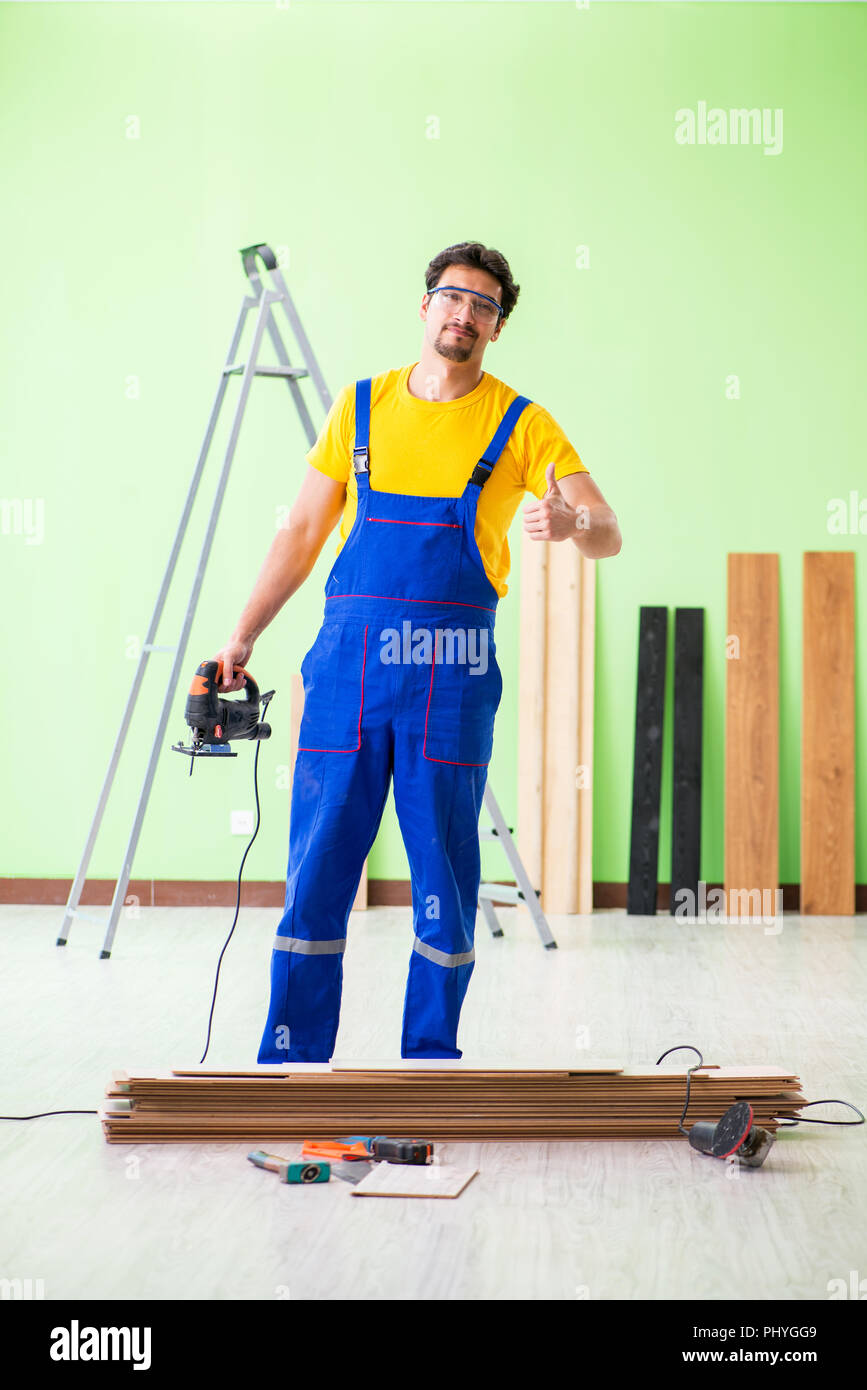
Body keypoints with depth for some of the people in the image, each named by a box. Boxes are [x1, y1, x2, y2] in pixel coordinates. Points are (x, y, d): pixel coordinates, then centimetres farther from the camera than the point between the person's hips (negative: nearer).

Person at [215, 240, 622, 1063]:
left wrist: (573, 524, -30)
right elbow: (302, 531, 14)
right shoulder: (361, 407, 10)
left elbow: (607, 536, -6)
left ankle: (431, 1063, 14)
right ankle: (290, 1061, 11)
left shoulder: (521, 424, 3)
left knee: (444, 881, 3)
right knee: (317, 872, 2)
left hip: (452, 678, -1)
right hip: (347, 663, 2)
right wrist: (243, 636, 8)